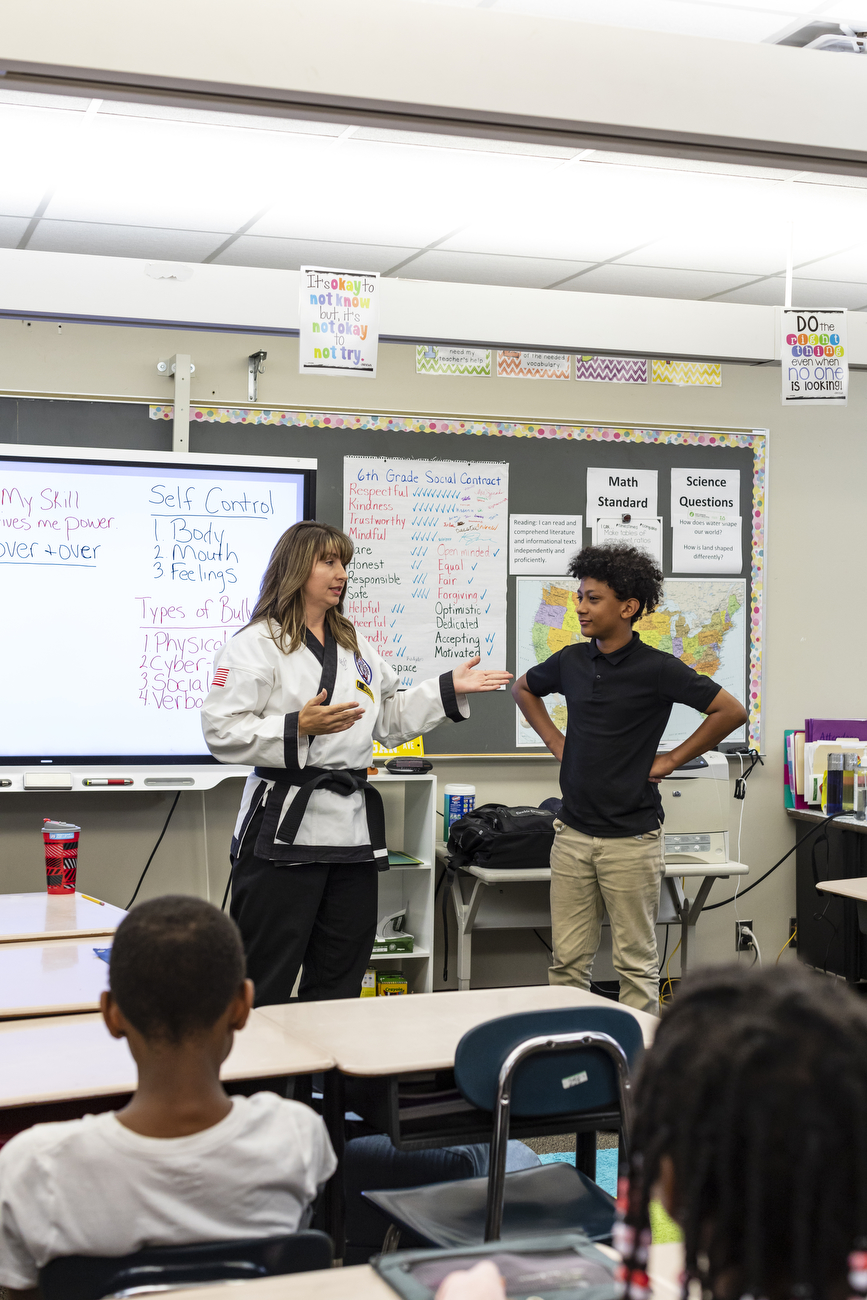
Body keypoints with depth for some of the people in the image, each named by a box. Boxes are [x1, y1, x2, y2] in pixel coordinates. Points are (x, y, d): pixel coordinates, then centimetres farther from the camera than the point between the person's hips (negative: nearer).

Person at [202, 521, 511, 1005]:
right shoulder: (255, 644, -6)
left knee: (339, 982, 13)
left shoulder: (356, 646, 19)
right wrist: (297, 728, -23)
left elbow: (391, 719, 25)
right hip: (285, 826, -7)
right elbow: (222, 732, -13)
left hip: (353, 827, 7)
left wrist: (449, 689, 16)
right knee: (264, 985, -4)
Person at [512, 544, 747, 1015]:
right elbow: (523, 689, 26)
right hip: (573, 831, 5)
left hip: (631, 838, -5)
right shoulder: (571, 661, 6)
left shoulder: (657, 669, -10)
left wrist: (671, 759, -6)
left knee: (636, 965, 5)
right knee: (568, 962, 10)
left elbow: (731, 711, -8)